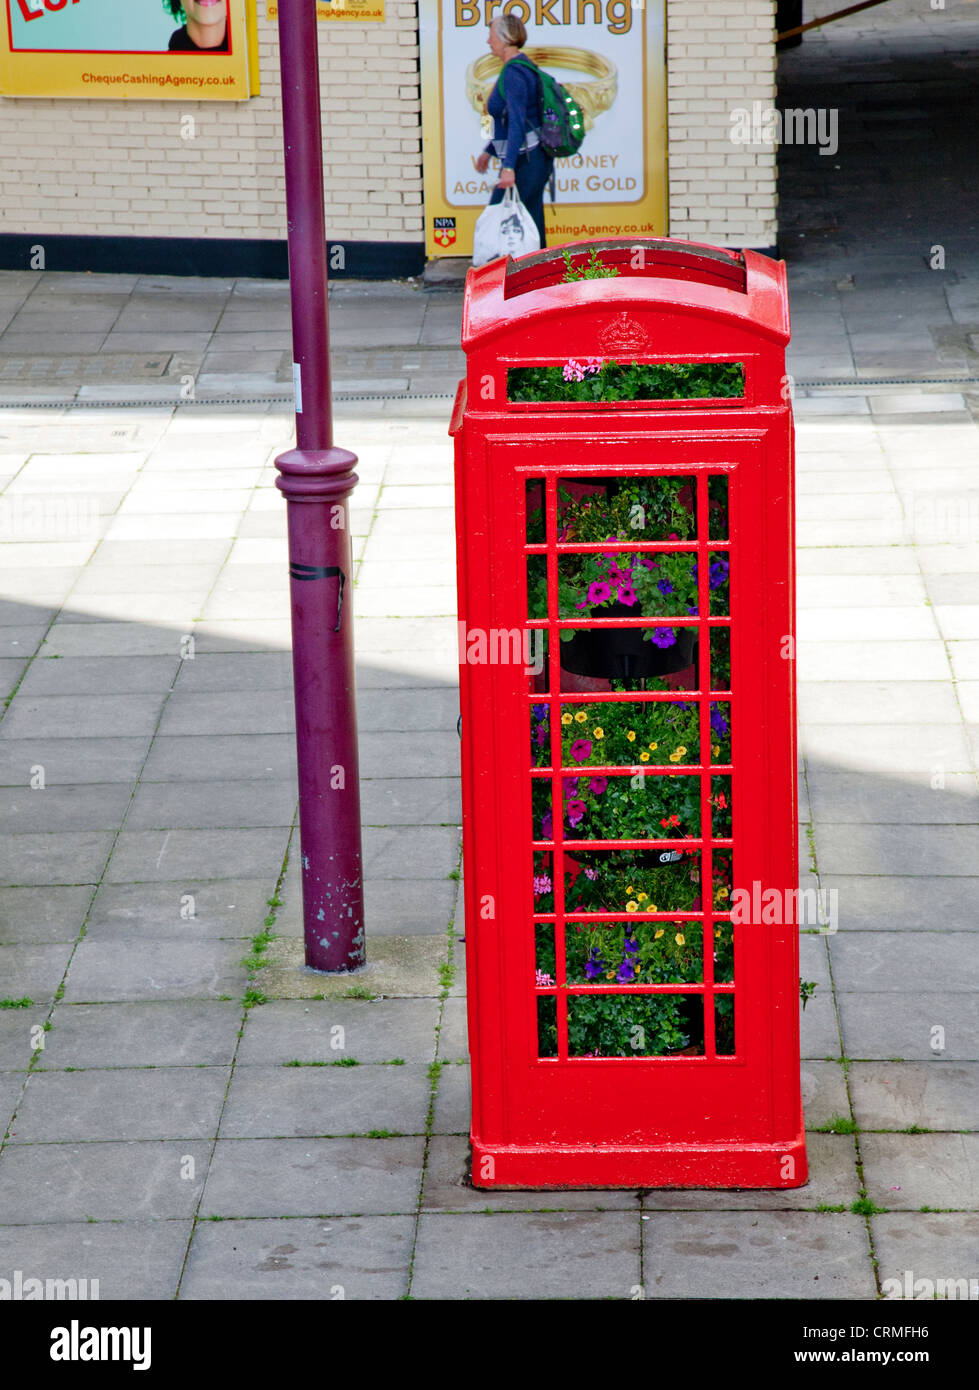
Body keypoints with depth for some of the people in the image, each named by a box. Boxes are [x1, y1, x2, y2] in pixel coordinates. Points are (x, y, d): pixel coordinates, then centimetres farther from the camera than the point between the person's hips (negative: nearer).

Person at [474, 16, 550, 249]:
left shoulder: (513, 73, -16)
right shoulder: (523, 68, 15)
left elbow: (516, 122, -25)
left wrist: (509, 166, -31)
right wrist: (489, 151, 28)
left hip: (524, 160, -10)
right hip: (537, 158, 10)